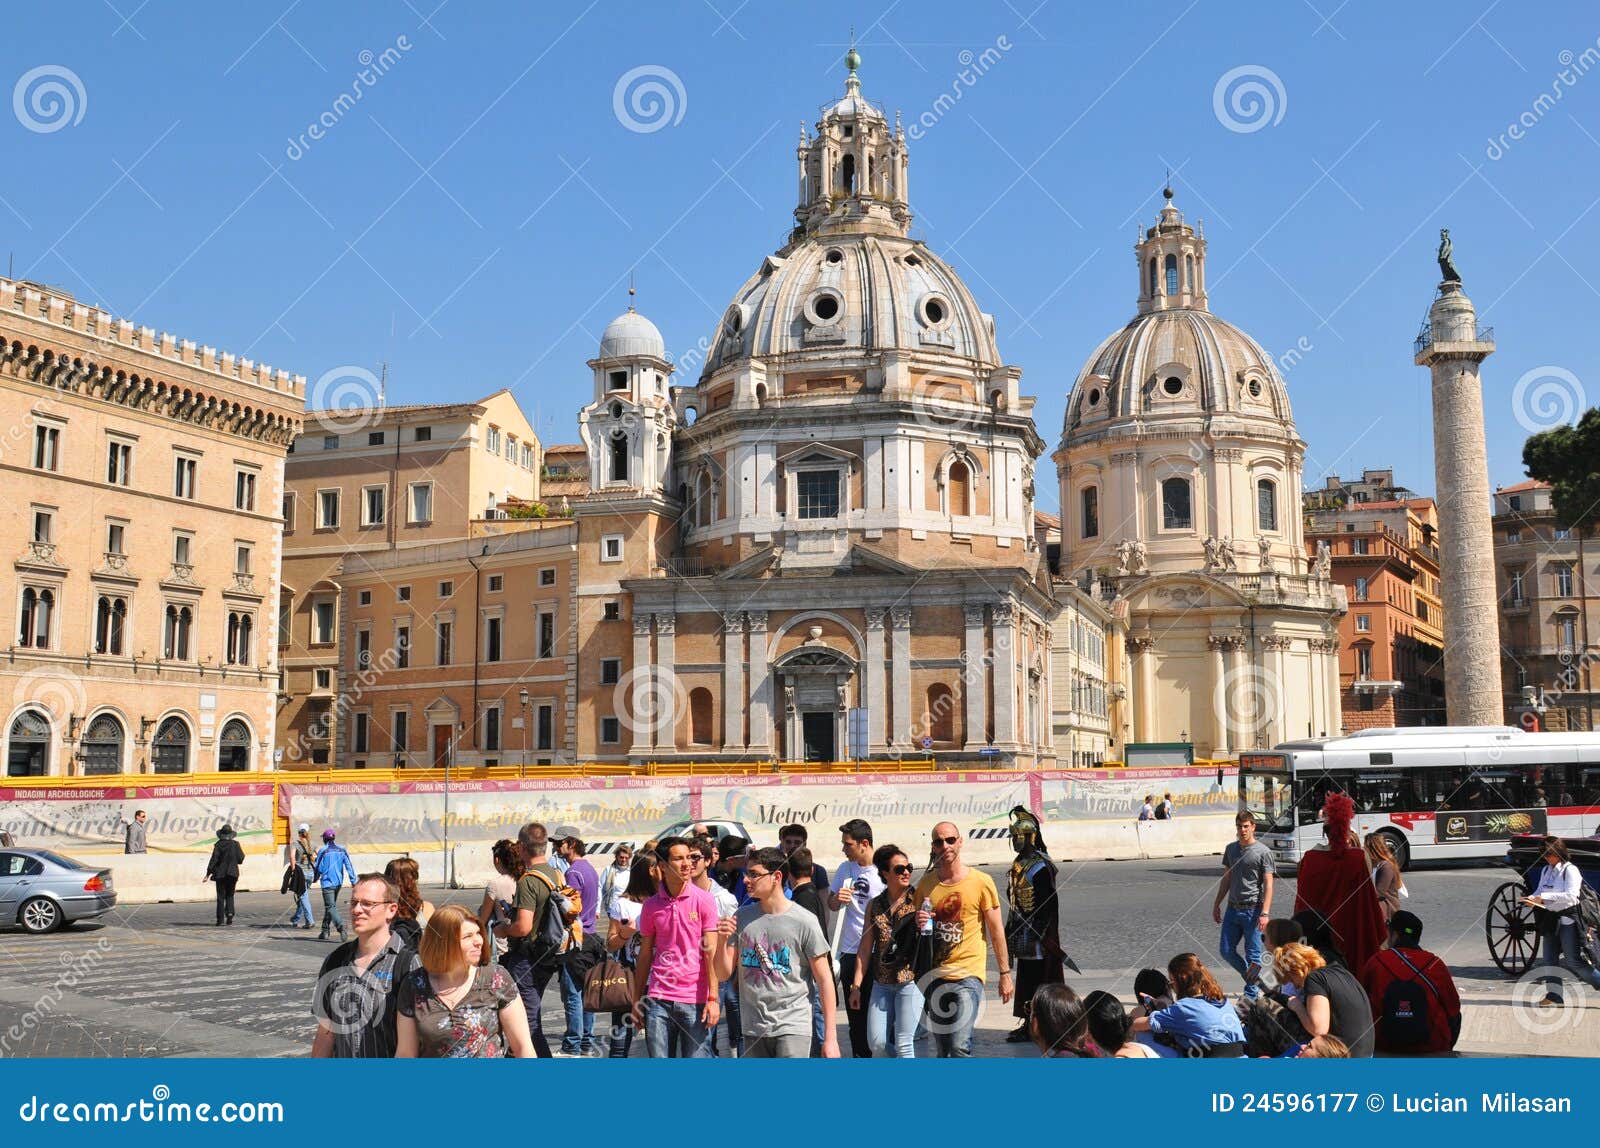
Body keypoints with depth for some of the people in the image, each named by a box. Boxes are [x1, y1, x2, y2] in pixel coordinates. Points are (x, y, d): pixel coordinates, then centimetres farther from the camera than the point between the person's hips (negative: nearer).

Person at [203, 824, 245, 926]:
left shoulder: (218, 845, -7)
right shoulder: (235, 844, -1)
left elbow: (214, 860, -9)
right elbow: (240, 859, 1)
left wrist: (208, 873, -5)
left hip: (220, 874, -2)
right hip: (232, 873, 2)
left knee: (221, 897, 4)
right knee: (229, 895, 14)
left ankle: (221, 919, 0)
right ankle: (229, 913, -7)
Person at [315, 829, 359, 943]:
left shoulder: (323, 851, -8)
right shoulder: (342, 849, 5)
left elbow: (319, 868, -2)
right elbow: (349, 866, 1)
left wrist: (316, 878, 18)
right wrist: (353, 881, 2)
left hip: (327, 882, -6)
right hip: (338, 882, 6)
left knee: (330, 907, -10)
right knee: (330, 905, 19)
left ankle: (340, 924, -34)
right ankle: (325, 931, 23)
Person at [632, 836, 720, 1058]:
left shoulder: (704, 900, -2)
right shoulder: (651, 906, 6)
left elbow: (711, 952, -5)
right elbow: (645, 954, 13)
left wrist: (713, 999, -11)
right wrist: (636, 1000, 11)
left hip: (695, 1000, -2)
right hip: (658, 999, 3)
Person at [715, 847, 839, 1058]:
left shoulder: (804, 921, -7)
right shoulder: (742, 918, 5)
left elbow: (824, 980, -5)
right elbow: (724, 975, 8)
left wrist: (830, 1037, -8)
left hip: (793, 1027, -5)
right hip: (753, 1028, 5)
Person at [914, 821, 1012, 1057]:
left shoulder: (981, 881, -4)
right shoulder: (926, 883, 7)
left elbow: (996, 931, 1)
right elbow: (918, 929, 18)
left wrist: (1005, 974, 0)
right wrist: (918, 923, -6)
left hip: (968, 975, -4)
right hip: (935, 975, 5)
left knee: (960, 1046, -16)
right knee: (941, 1051, 10)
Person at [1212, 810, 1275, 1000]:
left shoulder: (1263, 852, -5)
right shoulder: (1231, 849, 12)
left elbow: (1268, 884, -9)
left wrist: (1265, 913, -17)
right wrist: (1216, 904, 19)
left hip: (1253, 909, -6)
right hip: (1232, 908, 6)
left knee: (1253, 955, 1)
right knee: (1226, 951, 5)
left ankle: (1251, 993, 13)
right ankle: (1254, 978, 26)